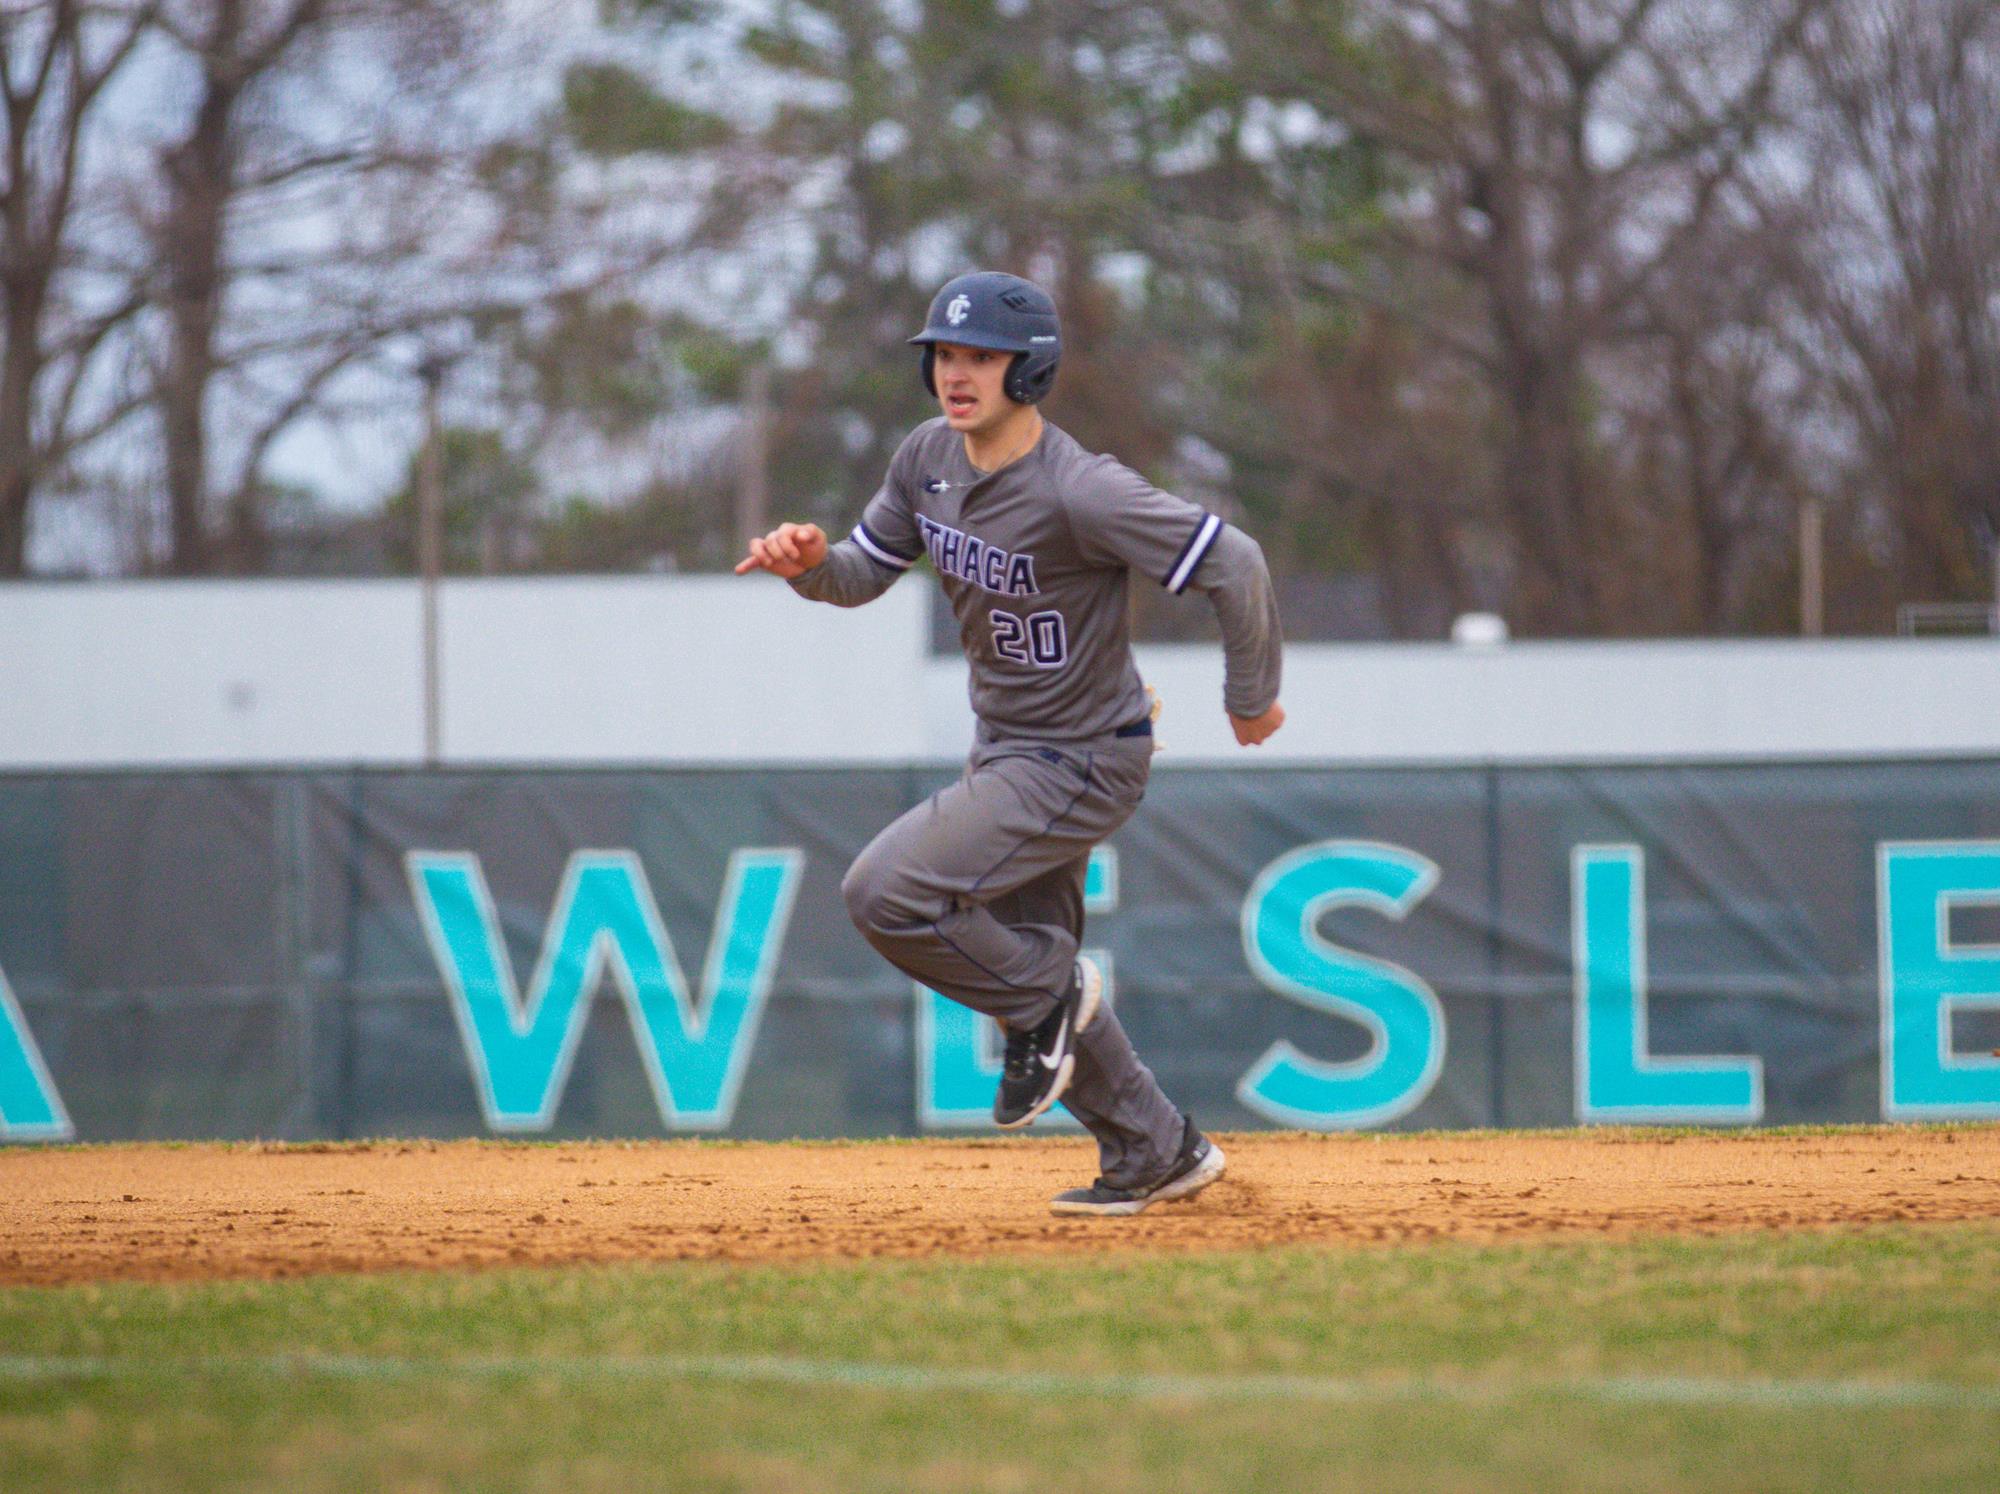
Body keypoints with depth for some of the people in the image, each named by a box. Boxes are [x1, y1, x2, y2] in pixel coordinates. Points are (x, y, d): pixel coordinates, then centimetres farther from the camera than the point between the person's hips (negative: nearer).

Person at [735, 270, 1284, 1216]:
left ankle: (1048, 995, 2)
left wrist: (1251, 698, -11)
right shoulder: (930, 458, -3)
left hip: (1084, 764, -9)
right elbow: (864, 574, 8)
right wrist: (809, 563, -15)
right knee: (1023, 967, 18)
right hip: (1005, 749, 9)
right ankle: (1157, 1155, 33)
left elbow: (1232, 564, -23)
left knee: (886, 892, -21)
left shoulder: (1078, 493, -27)